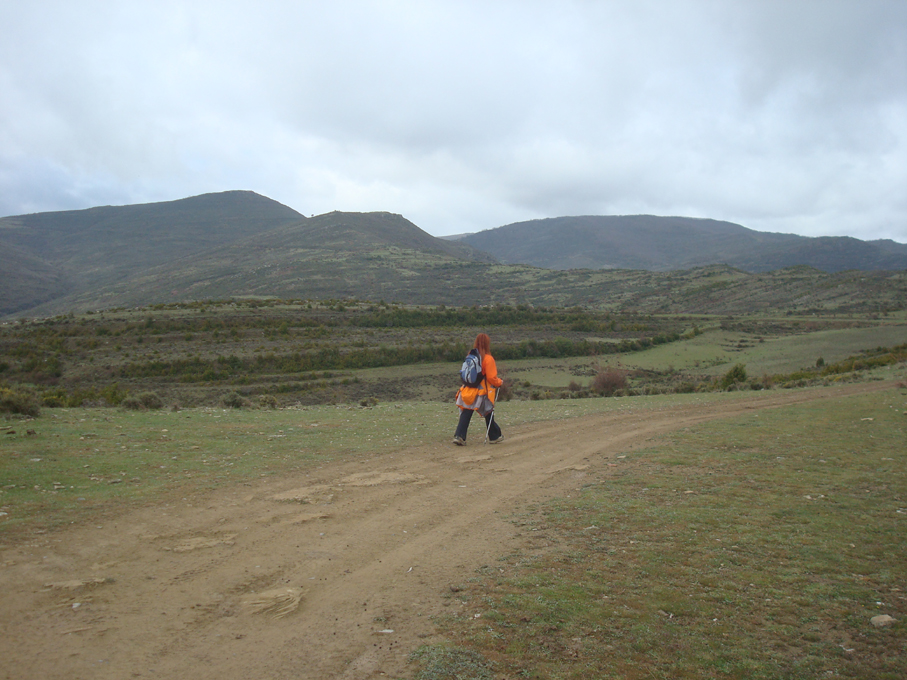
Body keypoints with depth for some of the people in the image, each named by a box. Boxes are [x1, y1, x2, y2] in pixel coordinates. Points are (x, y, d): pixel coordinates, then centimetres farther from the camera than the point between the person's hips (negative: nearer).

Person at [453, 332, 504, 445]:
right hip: (483, 392, -4)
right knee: (488, 414, 13)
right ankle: (494, 436, 26)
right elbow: (491, 378, -13)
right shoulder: (488, 359, -12)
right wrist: (500, 382, 6)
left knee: (465, 414, 2)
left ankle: (459, 436, -11)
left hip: (469, 390, 4)